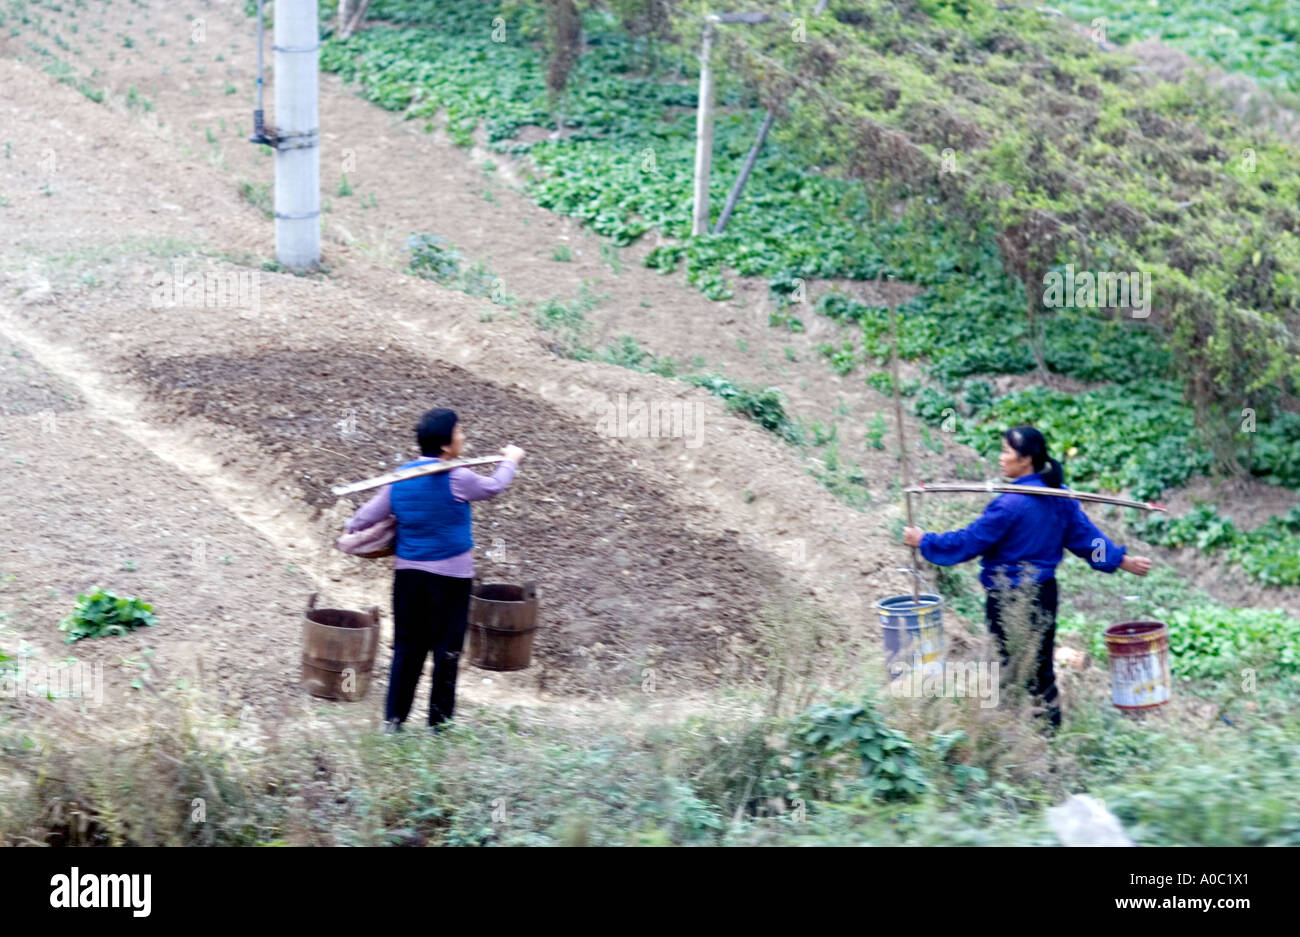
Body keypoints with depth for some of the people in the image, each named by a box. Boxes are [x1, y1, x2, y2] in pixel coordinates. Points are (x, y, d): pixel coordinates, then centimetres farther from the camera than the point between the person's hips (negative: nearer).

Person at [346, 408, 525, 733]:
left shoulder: (399, 479, 1)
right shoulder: (456, 479, -13)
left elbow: (368, 515, 9)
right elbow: (494, 487, 4)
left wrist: (349, 535, 31)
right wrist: (510, 460, 24)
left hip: (408, 572, 5)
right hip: (449, 575, -5)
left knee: (407, 648, 12)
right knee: (446, 650, 5)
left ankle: (393, 719, 13)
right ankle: (439, 725, 10)